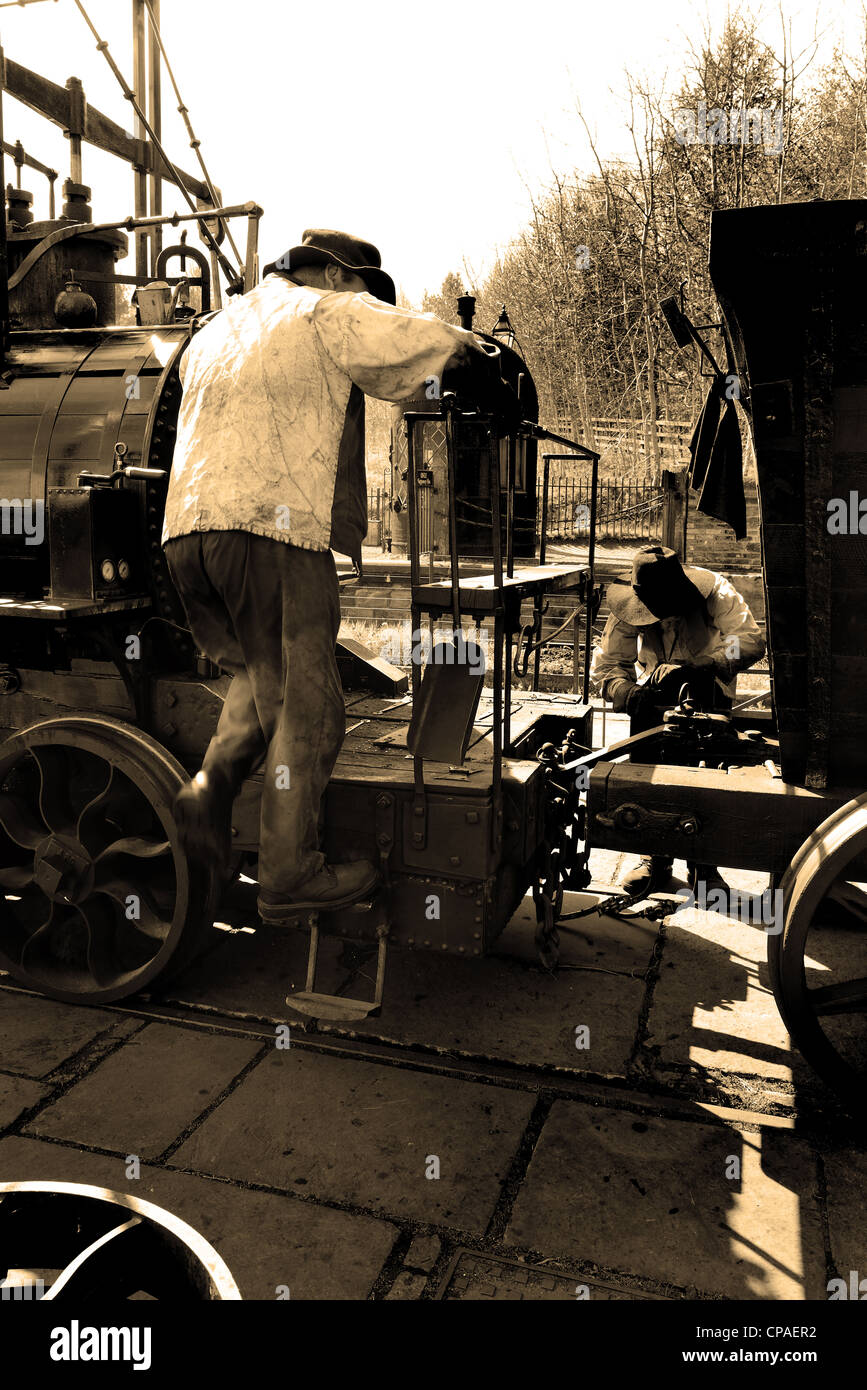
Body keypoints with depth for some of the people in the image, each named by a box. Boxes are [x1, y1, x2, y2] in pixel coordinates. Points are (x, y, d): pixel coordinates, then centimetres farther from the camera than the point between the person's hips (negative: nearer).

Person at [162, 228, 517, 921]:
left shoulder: (214, 329, 29)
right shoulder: (329, 313, 8)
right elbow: (452, 353, 2)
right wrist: (505, 403, 18)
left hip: (187, 528, 8)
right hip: (273, 527, -7)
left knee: (261, 677, 24)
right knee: (306, 707, 0)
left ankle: (211, 787, 7)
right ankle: (291, 876, 5)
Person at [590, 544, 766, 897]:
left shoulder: (715, 591, -27)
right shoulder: (629, 607, -22)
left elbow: (751, 640, -35)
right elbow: (606, 663, -19)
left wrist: (703, 666, -52)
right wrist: (626, 694, -41)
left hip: (708, 689, -1)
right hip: (655, 686, 2)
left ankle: (704, 867, 4)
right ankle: (655, 861, 8)